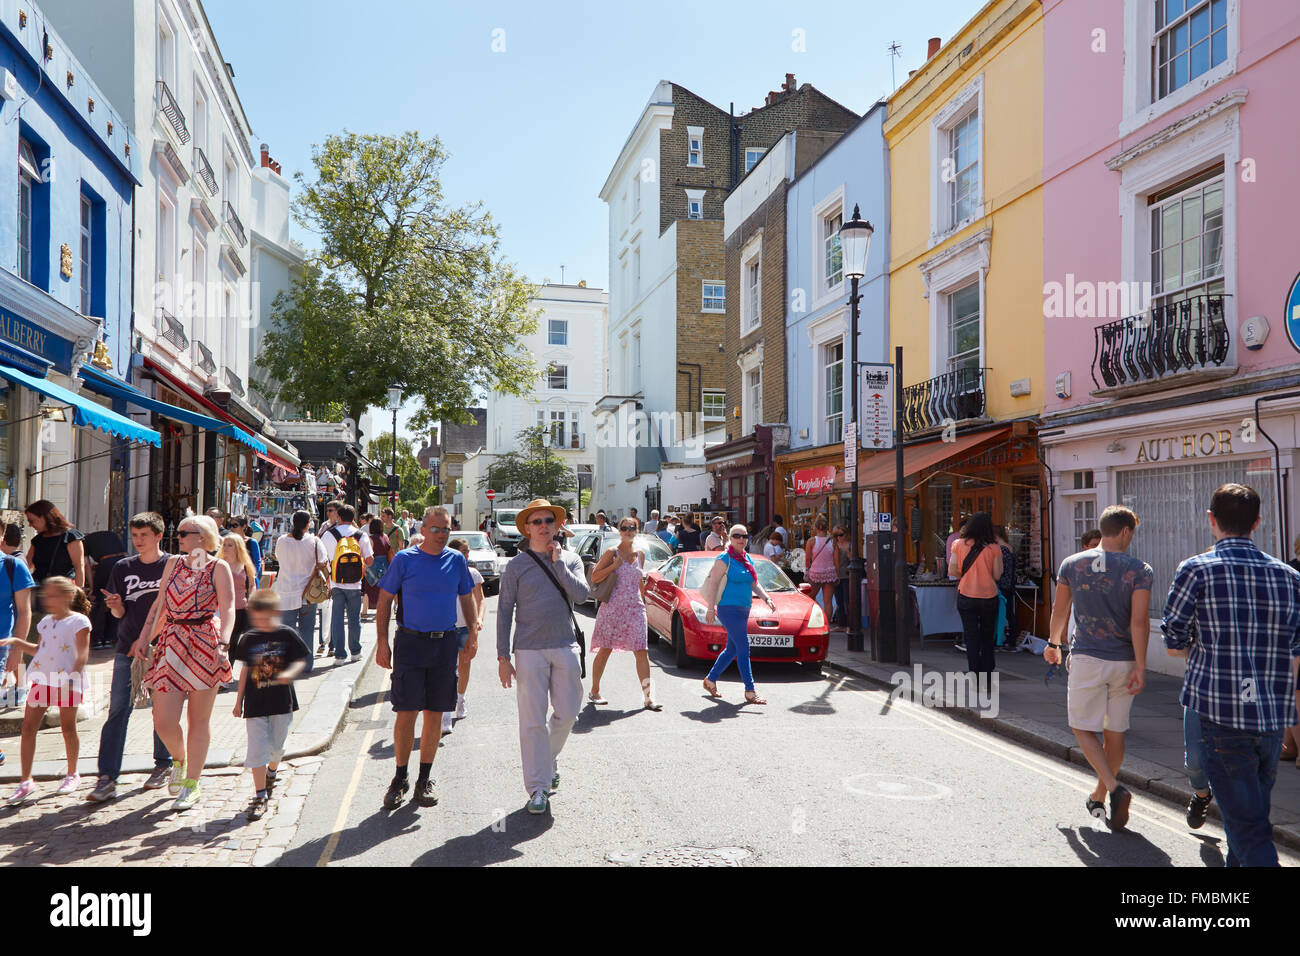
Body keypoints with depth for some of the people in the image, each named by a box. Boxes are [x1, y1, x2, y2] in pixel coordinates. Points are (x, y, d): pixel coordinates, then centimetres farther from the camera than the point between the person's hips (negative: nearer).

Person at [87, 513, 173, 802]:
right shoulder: (123, 568, 7)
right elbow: (119, 613, 10)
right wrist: (115, 605, -11)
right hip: (128, 648, 2)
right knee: (118, 711, -4)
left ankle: (163, 765, 24)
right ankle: (107, 778, -3)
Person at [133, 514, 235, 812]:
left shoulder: (219, 568, -3)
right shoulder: (174, 563, 13)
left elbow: (228, 610, -12)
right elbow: (161, 605, 20)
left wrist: (222, 644, -25)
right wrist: (145, 637, 14)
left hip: (205, 644, -4)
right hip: (172, 643, 4)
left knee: (199, 718, 4)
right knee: (163, 720, -1)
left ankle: (192, 784, 17)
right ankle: (179, 760, 31)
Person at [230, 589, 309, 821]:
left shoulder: (287, 635, -5)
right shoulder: (248, 639, 1)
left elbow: (301, 659, -2)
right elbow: (245, 669, 9)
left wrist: (290, 673, -24)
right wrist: (239, 700, 12)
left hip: (281, 700, 0)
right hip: (255, 703, 0)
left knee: (277, 745, 13)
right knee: (257, 748, -5)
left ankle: (271, 771, 45)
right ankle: (260, 795, 2)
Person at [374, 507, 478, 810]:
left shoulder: (457, 560, 6)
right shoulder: (404, 559, -2)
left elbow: (467, 599, 16)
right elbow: (385, 600, 1)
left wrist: (473, 634, 7)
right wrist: (382, 643, -5)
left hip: (445, 644, 3)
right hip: (410, 643, -2)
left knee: (435, 714, 7)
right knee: (406, 713, -4)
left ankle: (425, 779, 20)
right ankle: (401, 778, 15)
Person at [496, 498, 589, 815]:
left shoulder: (571, 559, 9)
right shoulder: (516, 565, 2)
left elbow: (581, 595, -7)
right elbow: (504, 611, 1)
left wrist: (557, 562, -7)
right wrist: (502, 657, -4)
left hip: (565, 647, 3)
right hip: (530, 650, -2)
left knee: (567, 713, 7)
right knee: (533, 721, -2)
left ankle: (549, 759, 35)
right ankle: (538, 788, 8)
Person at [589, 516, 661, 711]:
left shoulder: (640, 554, 12)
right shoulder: (612, 553, -2)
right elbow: (594, 578, -6)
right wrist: (614, 565, -14)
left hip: (635, 608, 4)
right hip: (612, 607, -3)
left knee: (642, 652, -5)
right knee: (605, 650, 5)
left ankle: (648, 697, -3)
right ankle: (594, 691, 21)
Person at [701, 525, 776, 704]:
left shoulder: (747, 559, 15)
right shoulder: (725, 559, -9)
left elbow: (754, 583, 22)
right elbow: (713, 583, -13)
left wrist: (766, 598, 6)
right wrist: (711, 609, -19)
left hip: (743, 609, 9)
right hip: (729, 608, -9)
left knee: (732, 649, 14)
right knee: (743, 648, -11)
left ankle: (711, 680, 30)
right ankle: (750, 691, -8)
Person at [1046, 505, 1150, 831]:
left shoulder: (1072, 564, 1)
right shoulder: (1139, 570, -5)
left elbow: (1059, 611, 12)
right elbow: (1140, 621, -12)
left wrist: (1054, 643, 28)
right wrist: (1140, 667, -9)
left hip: (1087, 658, -1)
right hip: (1124, 662, 1)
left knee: (1084, 728, 7)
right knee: (1114, 732, 13)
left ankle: (1115, 788, -13)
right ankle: (1098, 797, 25)